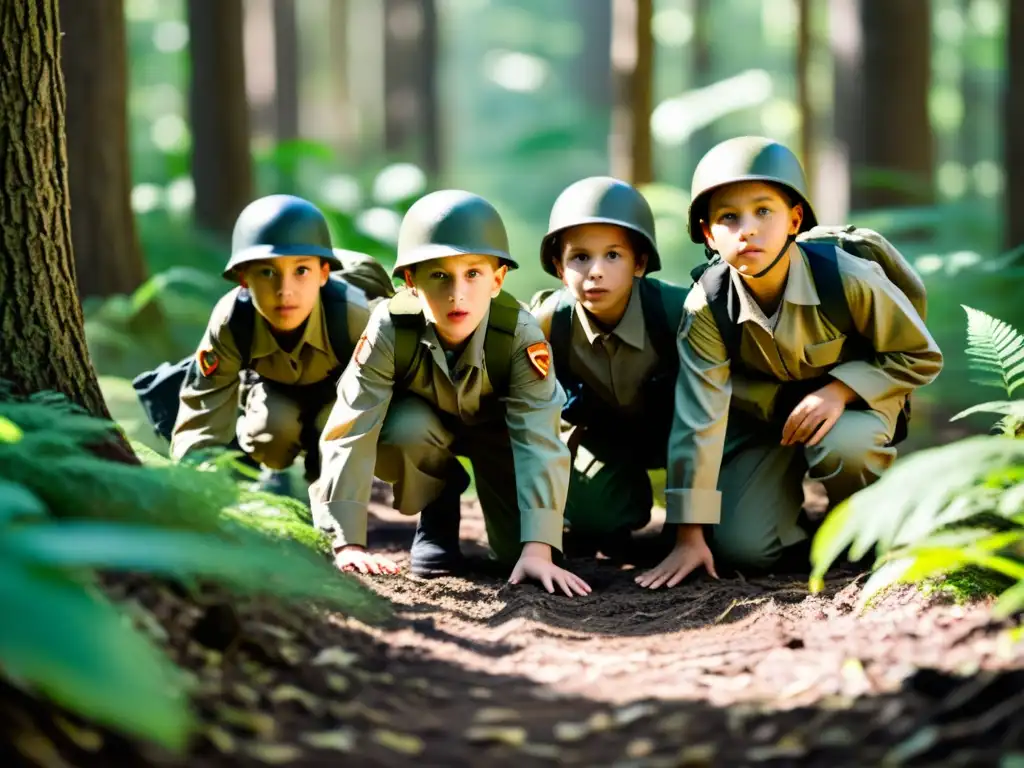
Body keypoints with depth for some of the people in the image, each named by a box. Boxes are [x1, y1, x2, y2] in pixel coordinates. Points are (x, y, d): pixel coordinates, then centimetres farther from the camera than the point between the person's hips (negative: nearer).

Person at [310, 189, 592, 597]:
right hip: (422, 419, 1)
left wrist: (537, 549, -49)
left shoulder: (520, 335, -35)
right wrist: (348, 544, -41)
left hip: (496, 428, -1)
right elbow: (350, 434, -35)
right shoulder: (389, 330, -34)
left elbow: (539, 443, -40)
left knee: (519, 549, -20)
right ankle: (437, 511, -2)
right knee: (403, 430, -35)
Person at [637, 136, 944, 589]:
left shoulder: (850, 279, -29)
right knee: (741, 547, -16)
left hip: (855, 398, -1)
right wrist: (689, 537, -24)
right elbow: (699, 420, -23)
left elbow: (922, 359, -14)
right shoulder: (708, 305, -24)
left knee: (839, 448, -37)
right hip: (763, 412, 1)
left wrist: (839, 388, -31)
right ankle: (790, 492, 19)